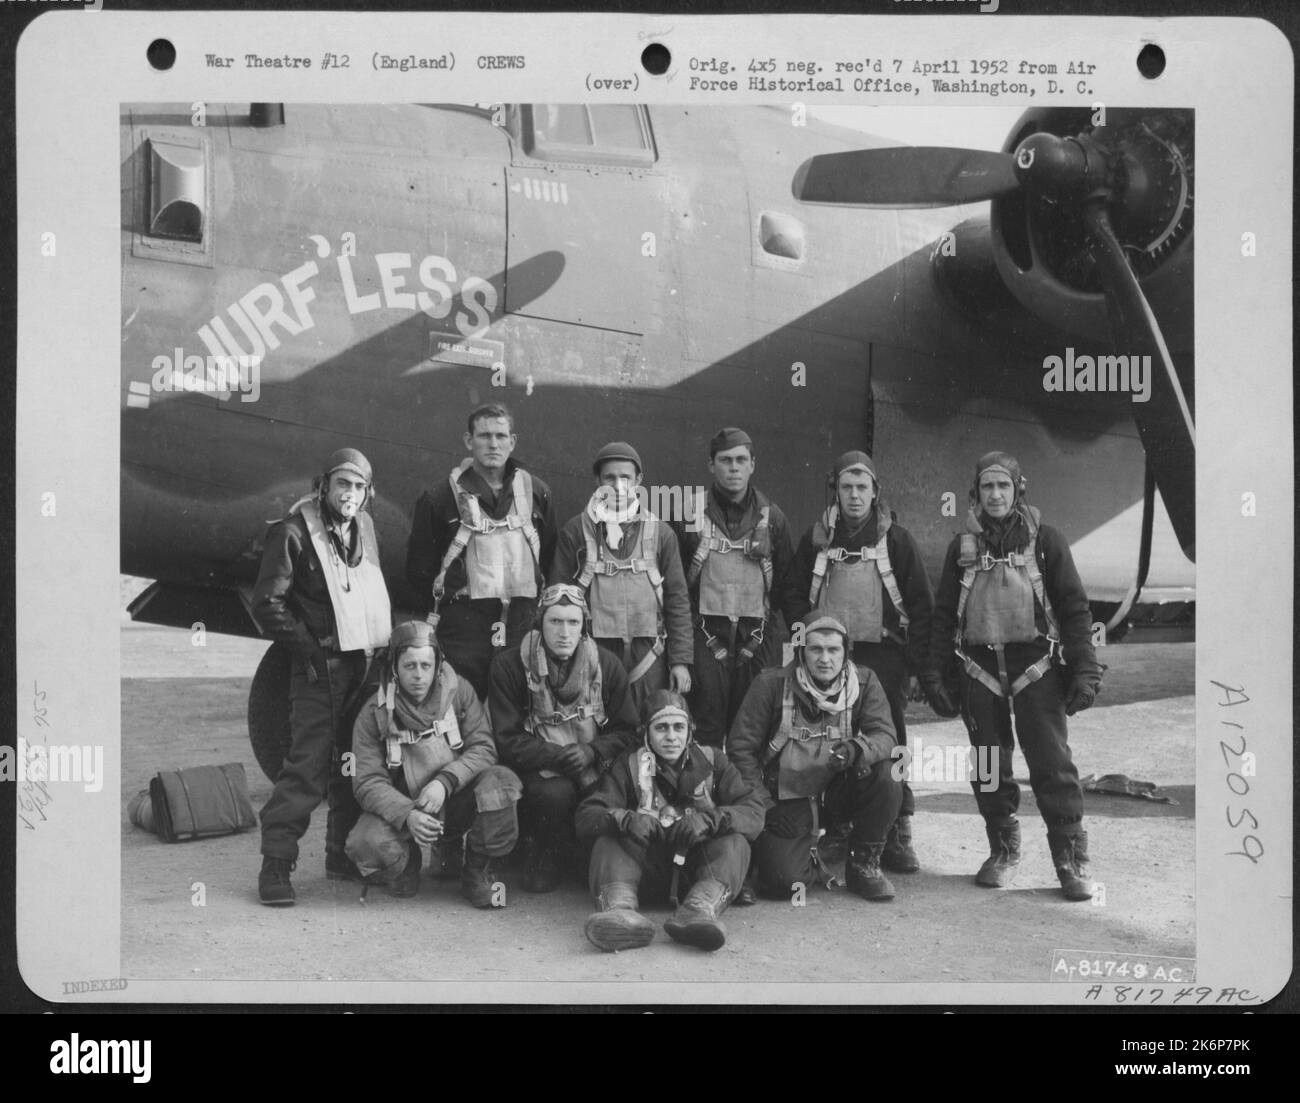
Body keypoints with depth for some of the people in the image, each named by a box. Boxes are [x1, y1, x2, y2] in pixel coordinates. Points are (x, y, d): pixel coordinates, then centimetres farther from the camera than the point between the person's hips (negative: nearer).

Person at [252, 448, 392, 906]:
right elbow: (267, 602, -10)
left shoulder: (363, 528, 14)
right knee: (309, 762, -11)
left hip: (364, 662, 7)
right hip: (320, 666, -7)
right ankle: (276, 863, -6)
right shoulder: (295, 532, -8)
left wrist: (380, 643, 12)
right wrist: (308, 647, -12)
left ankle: (342, 852, 23)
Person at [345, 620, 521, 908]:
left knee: (500, 781, -29)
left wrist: (445, 782, -28)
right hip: (402, 806, -1)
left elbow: (484, 748, -11)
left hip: (459, 802, 1)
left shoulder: (459, 691, -6)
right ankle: (405, 865, 9)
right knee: (367, 844, -31)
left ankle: (477, 873, -5)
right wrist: (408, 815, -32)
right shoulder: (374, 714, -9)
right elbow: (368, 782, -14)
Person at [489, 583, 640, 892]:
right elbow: (507, 740, -8)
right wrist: (558, 756, -20)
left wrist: (592, 752, -16)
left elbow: (627, 732, 5)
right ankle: (542, 856, -1)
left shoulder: (607, 665, 3)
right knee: (555, 795, -35)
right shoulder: (509, 666, -5)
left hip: (595, 770, 3)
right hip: (539, 771, -3)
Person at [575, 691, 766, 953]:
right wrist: (625, 819, -28)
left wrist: (709, 819, -25)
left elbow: (753, 812, -5)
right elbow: (586, 817, -6)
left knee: (734, 842, -25)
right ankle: (620, 907, -52)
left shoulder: (711, 761, 8)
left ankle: (701, 908, -51)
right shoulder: (629, 766, 7)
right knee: (608, 838, -23)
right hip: (648, 871, 0)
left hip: (698, 868, 0)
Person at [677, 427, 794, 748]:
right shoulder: (690, 512, 2)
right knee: (706, 727, -5)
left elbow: (785, 578, 12)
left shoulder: (770, 516, 8)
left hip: (756, 636, 2)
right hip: (705, 636, -2)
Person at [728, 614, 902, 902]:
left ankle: (864, 864, -5)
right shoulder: (771, 684, -10)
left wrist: (858, 749, -38)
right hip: (786, 800, -2)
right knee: (783, 880, -25)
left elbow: (885, 735, -15)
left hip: (837, 793, 3)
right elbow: (740, 748, -7)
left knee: (884, 772, -27)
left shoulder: (864, 683, -3)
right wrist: (766, 806, -11)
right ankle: (815, 861, 15)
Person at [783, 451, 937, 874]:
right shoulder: (816, 539, 10)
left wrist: (917, 665, -2)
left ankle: (896, 837, 5)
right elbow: (795, 598, 11)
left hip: (883, 656, -1)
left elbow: (920, 605, 4)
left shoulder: (895, 539, 5)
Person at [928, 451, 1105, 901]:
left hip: (1035, 664, -3)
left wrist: (1084, 670, -4)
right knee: (989, 766, 7)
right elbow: (944, 613, 14)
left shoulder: (1044, 540, 4)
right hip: (979, 668, 3)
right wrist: (942, 676, 8)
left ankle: (1072, 859, 1)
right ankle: (1003, 851, 20)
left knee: (1052, 763, -6)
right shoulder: (963, 545, 11)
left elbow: (1074, 607, 3)